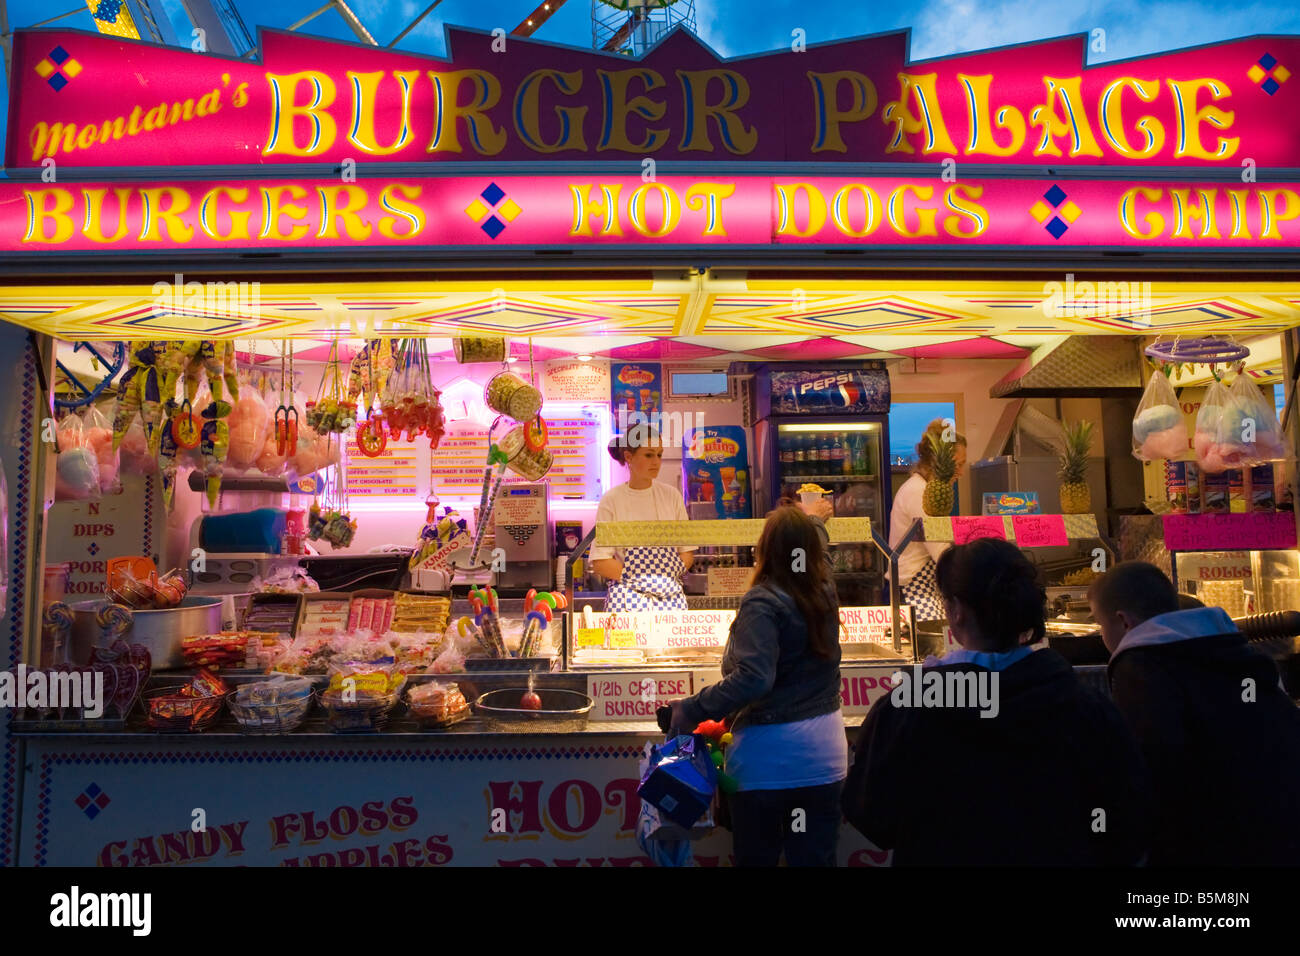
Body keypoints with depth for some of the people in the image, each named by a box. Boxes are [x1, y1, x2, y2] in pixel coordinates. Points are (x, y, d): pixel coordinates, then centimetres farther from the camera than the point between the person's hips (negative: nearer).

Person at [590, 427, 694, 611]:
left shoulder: (671, 495, 8)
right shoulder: (612, 500, -1)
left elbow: (687, 551, 10)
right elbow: (600, 562, -4)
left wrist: (668, 579, -7)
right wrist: (641, 580, -11)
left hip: (671, 594, 2)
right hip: (627, 595, -2)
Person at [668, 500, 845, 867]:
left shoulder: (762, 603, -19)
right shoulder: (825, 591, 1)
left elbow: (753, 678, -30)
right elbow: (819, 554, 25)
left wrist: (692, 710, -23)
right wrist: (814, 521, 44)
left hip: (768, 753, -6)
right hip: (824, 752, 6)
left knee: (756, 857, 12)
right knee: (816, 858, 15)